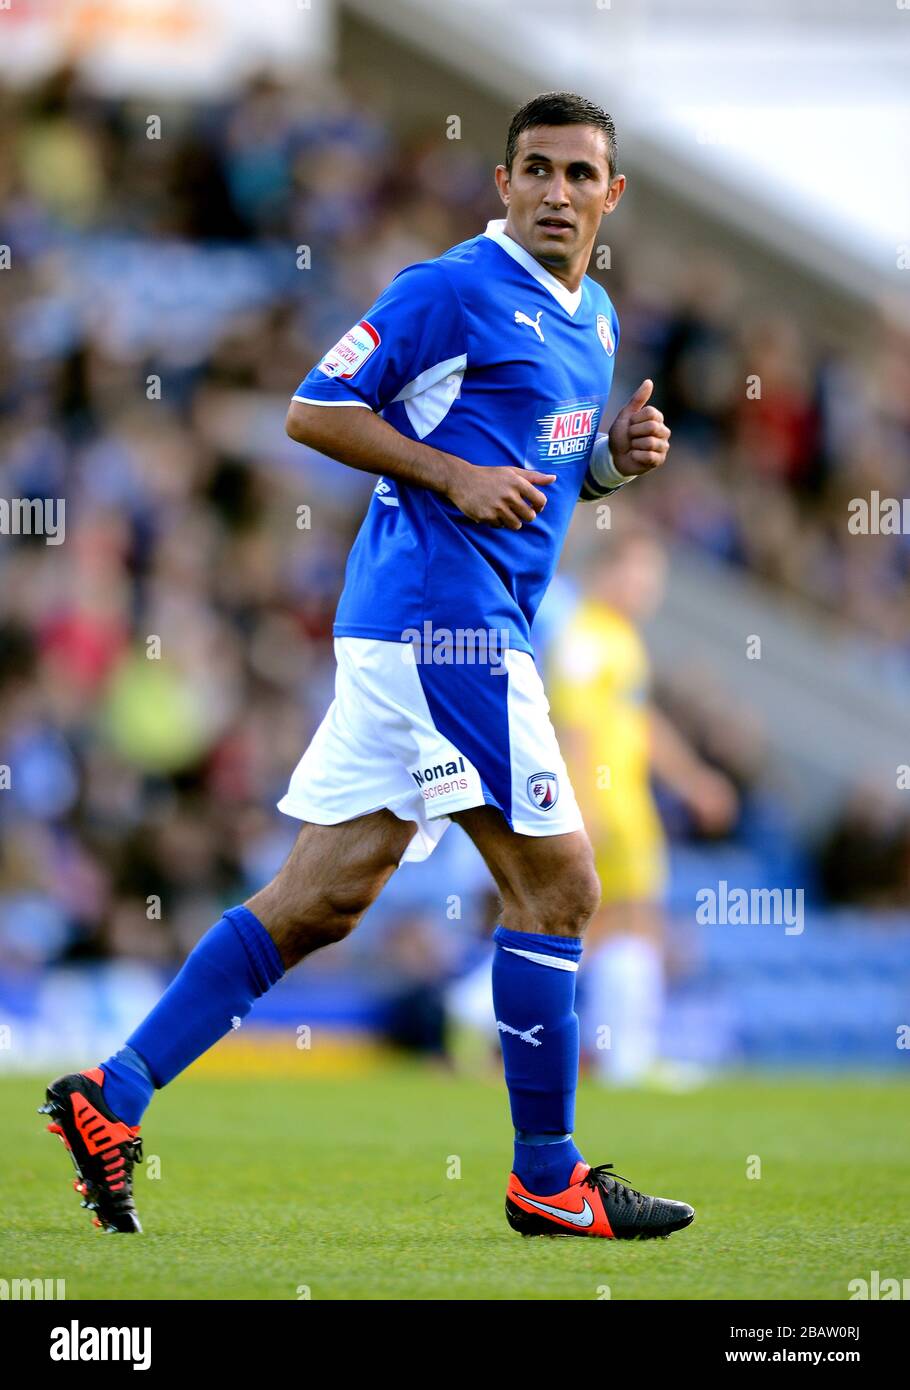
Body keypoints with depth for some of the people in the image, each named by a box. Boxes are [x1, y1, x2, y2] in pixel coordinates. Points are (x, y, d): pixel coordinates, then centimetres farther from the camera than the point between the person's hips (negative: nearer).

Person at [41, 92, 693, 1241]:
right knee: (555, 885, -6)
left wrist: (619, 455, 9)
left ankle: (113, 1094, 5)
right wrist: (456, 477, -16)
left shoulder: (593, 319, 19)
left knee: (320, 900, 6)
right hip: (442, 615, -9)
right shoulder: (452, 289, -8)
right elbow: (314, 411, -9)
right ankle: (546, 1179, 2)